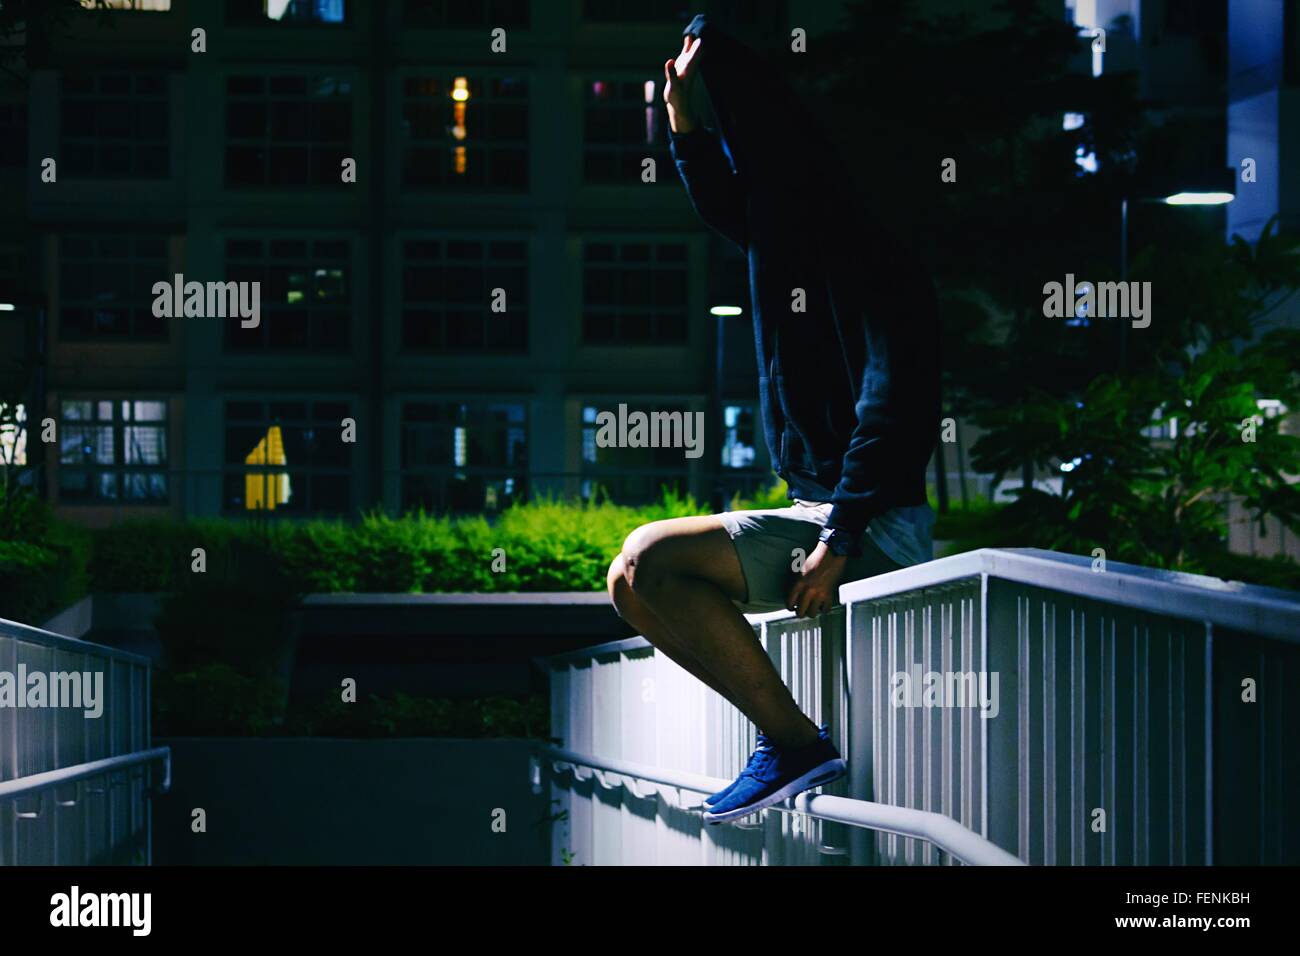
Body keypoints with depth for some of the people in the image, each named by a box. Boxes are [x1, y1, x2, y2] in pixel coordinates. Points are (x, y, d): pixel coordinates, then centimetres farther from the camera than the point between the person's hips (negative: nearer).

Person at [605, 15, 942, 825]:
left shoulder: (875, 269, -13)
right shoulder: (793, 243, 14)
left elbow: (892, 407, -23)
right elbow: (723, 196, 29)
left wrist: (838, 542, -28)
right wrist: (683, 109, 14)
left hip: (876, 530, -10)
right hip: (819, 514, 10)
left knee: (654, 558, -22)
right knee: (633, 583, 8)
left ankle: (796, 742, -19)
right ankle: (788, 735, -2)